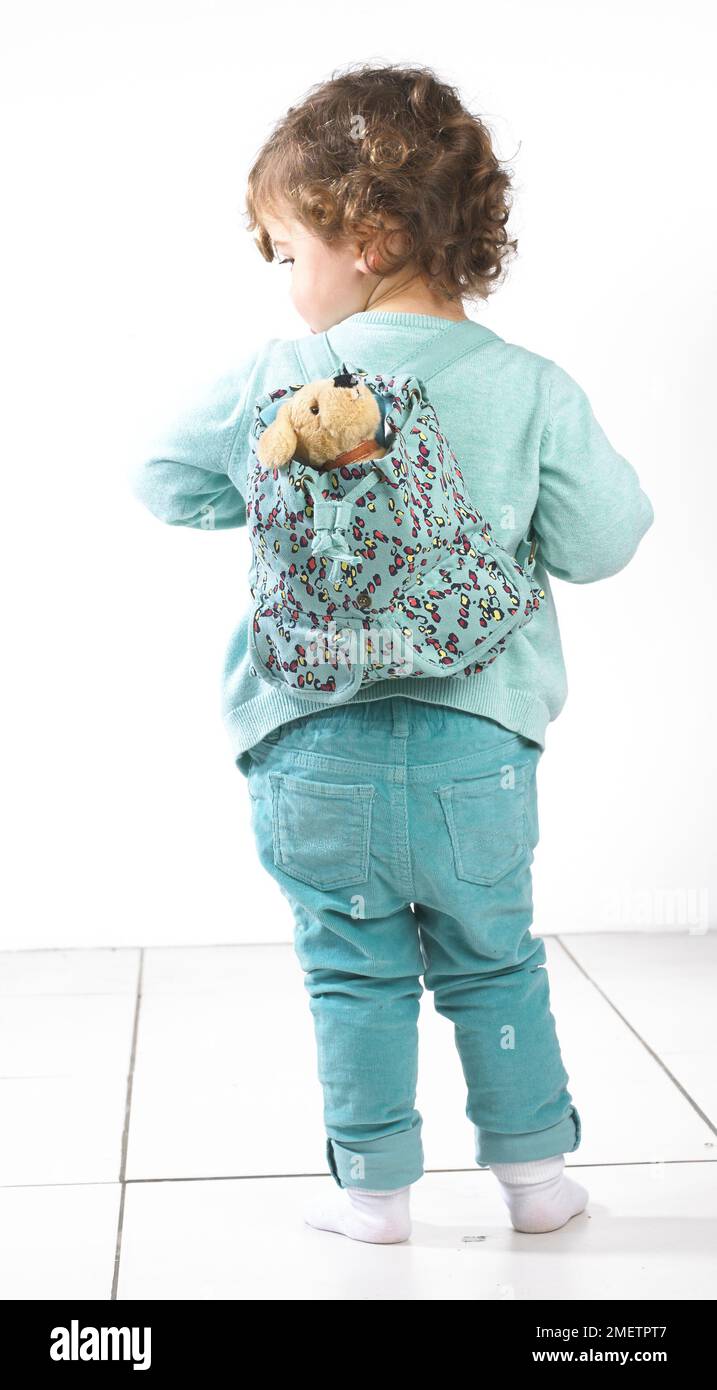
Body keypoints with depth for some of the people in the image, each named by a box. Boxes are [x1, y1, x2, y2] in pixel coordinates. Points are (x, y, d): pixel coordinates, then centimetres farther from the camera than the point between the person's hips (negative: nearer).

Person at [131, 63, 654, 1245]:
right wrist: (576, 486, 20)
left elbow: (167, 482, 8)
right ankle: (536, 1169, 26)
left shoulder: (276, 383, -5)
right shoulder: (533, 391, -4)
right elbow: (596, 545, 0)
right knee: (494, 963, 17)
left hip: (315, 746, -1)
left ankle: (374, 1185, 20)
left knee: (354, 972, 12)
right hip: (478, 745, 2)